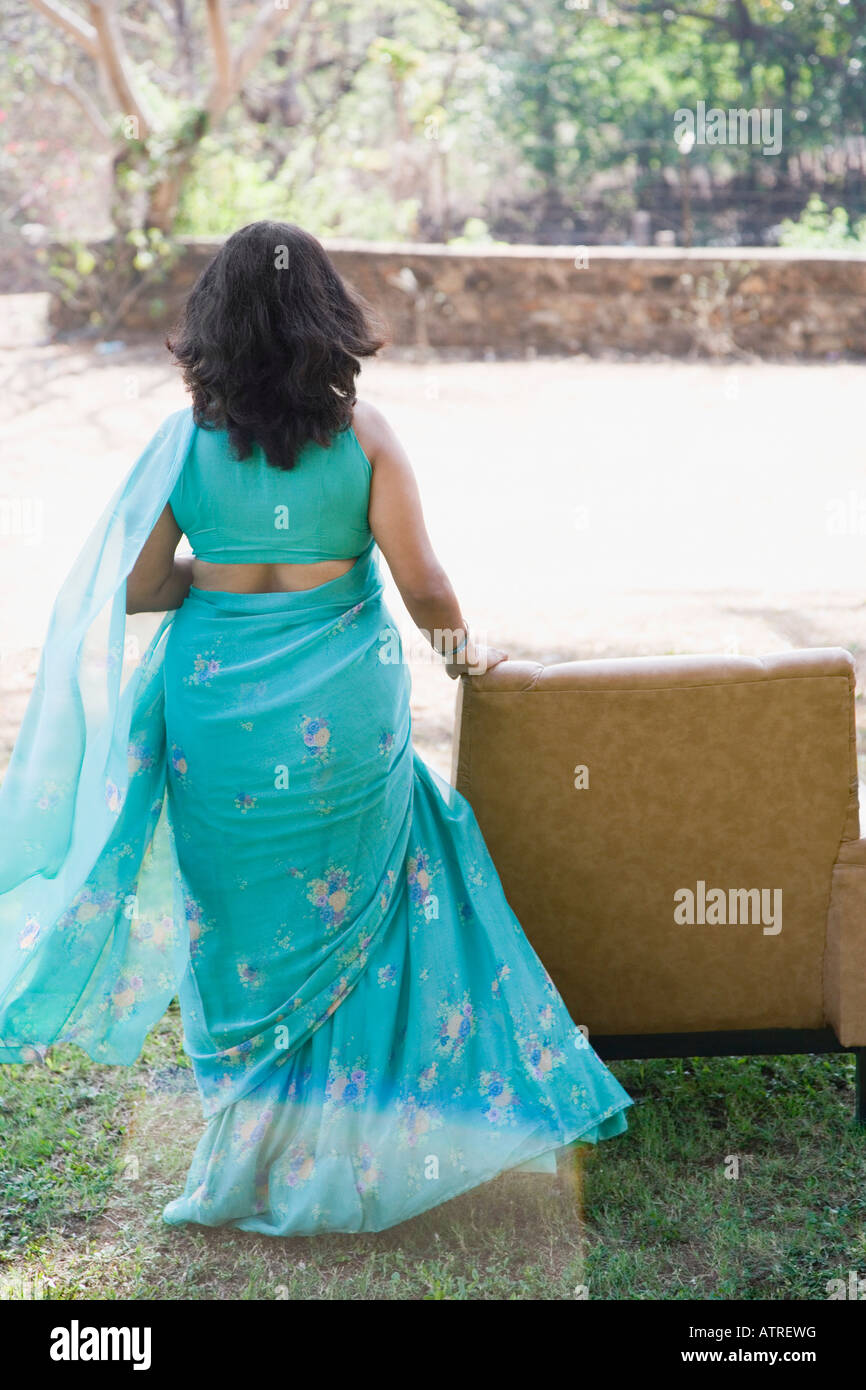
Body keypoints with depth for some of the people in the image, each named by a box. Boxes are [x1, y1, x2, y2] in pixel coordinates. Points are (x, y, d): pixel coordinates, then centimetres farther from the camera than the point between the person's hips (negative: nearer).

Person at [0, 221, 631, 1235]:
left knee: (239, 924, 15)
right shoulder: (362, 435, -8)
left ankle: (247, 1152, 25)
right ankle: (337, 1148, 24)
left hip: (216, 710, 1)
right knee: (347, 919, 15)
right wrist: (463, 649, 14)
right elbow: (422, 585, -6)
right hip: (343, 711, -1)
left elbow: (135, 589, -1)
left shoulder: (185, 441, -4)